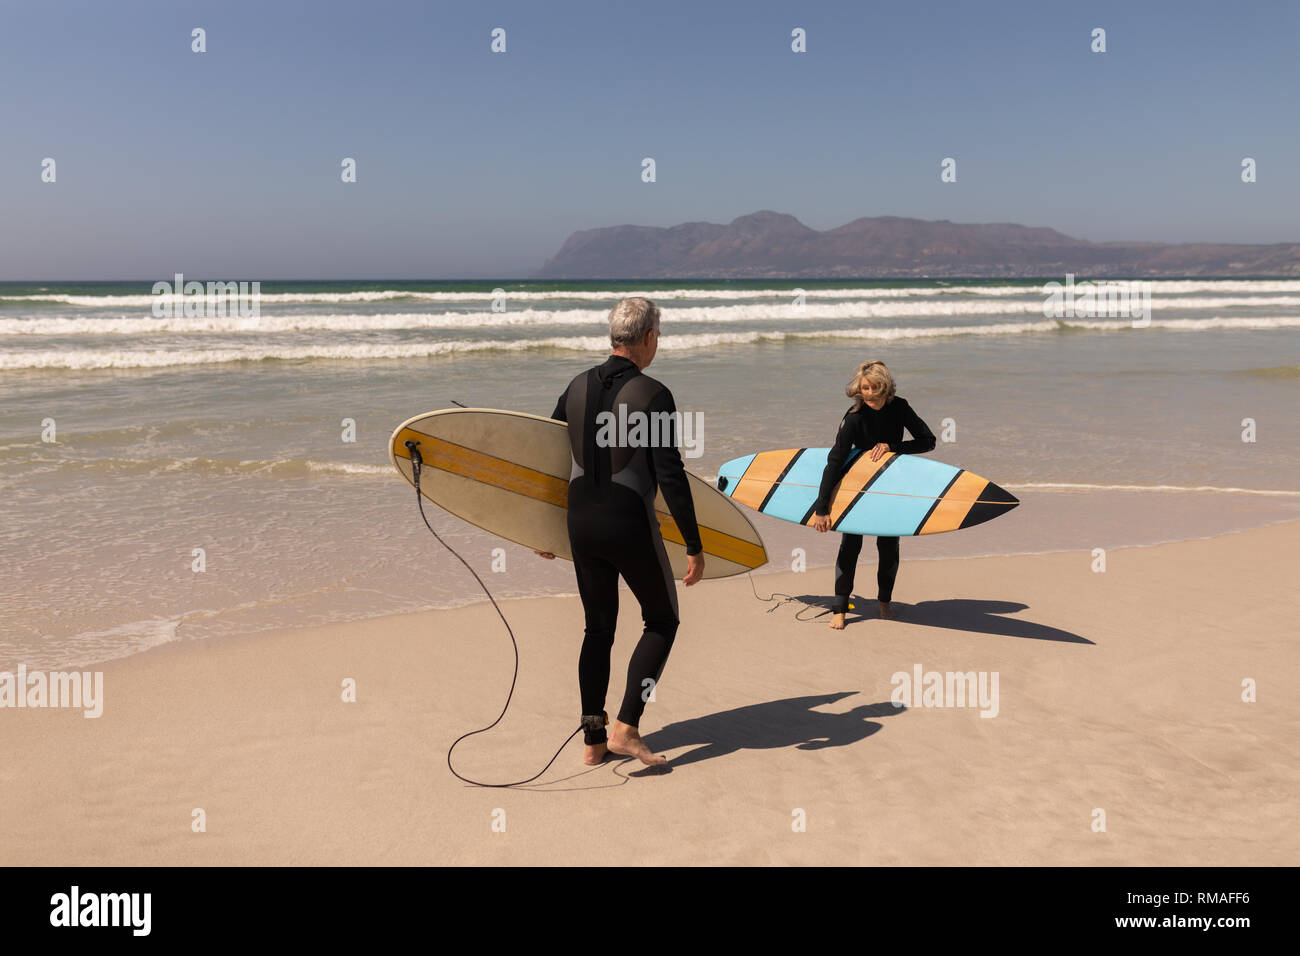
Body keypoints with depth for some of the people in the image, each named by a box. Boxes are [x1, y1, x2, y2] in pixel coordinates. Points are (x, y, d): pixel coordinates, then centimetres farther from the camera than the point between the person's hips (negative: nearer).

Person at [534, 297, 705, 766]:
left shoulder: (577, 387, 7)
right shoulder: (653, 395, -12)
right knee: (661, 622, 14)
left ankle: (594, 740, 20)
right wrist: (694, 547, -9)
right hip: (630, 526, -5)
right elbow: (671, 476, -15)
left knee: (598, 628, 17)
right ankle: (625, 727, 4)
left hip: (581, 522, 6)